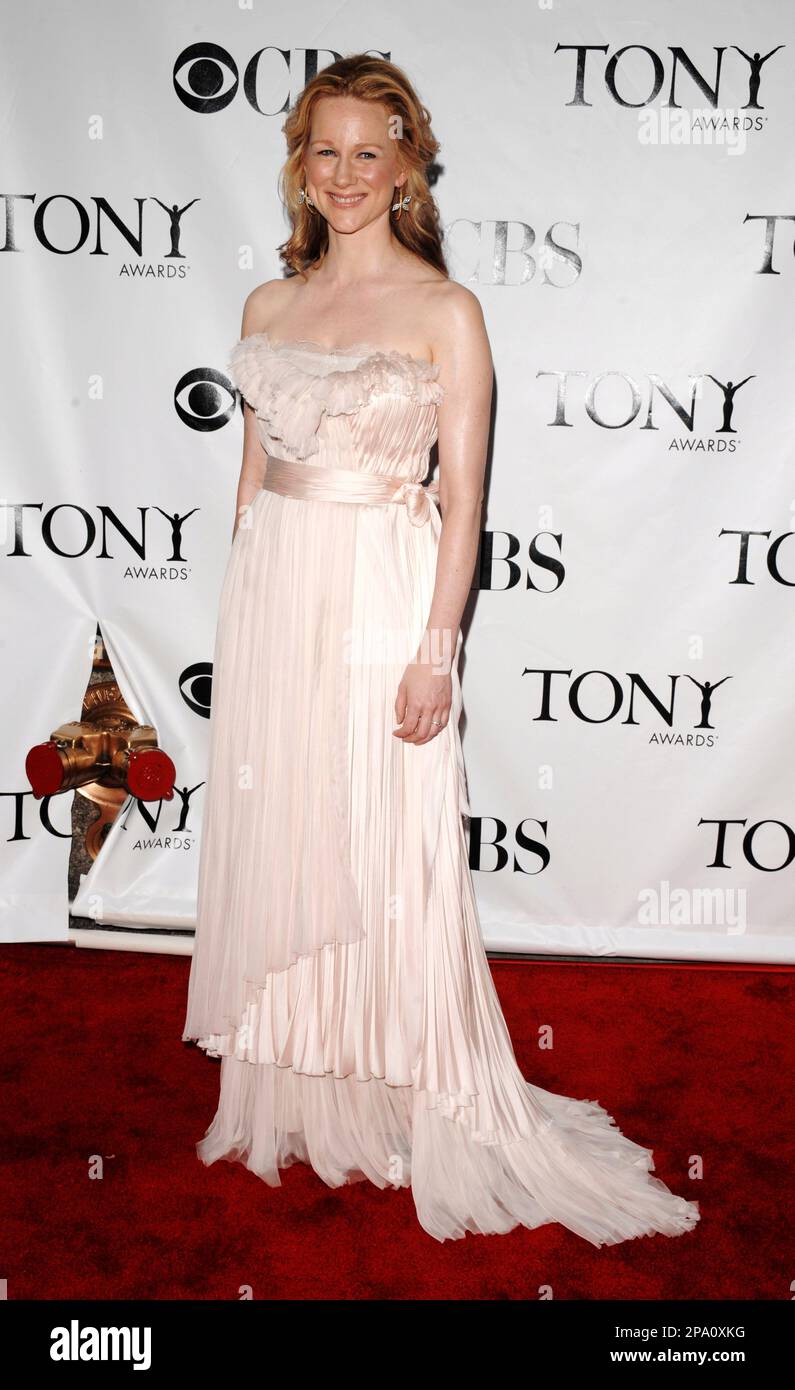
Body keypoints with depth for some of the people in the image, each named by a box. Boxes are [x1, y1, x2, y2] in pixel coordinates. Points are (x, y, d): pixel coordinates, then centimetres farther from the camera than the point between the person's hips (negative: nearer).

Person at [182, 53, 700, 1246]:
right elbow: (255, 470, 15)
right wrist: (247, 608, 13)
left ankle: (407, 1106, 21)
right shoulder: (269, 308, 11)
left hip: (381, 598, -5)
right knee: (272, 840, 11)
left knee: (384, 857, 1)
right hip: (272, 595, 5)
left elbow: (462, 499, -8)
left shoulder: (445, 311, -4)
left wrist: (436, 648, -14)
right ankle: (292, 1094, 30)